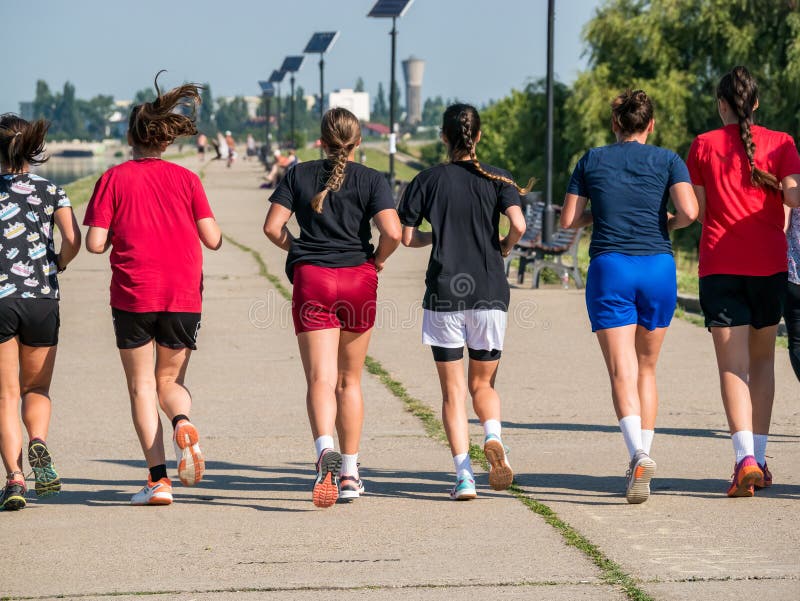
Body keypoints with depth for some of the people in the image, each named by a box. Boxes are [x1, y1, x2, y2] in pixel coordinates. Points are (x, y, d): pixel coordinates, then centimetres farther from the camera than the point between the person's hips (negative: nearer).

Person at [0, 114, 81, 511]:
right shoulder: (51, 192, 4)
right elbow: (73, 240, -8)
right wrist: (57, 266, 11)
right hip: (42, 299, 1)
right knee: (37, 389, 17)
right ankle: (38, 442, -14)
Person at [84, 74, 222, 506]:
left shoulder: (114, 179, -1)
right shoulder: (185, 179, 3)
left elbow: (95, 243, -6)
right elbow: (212, 239, 0)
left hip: (132, 295, -2)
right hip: (183, 295, 2)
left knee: (142, 386, 7)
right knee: (170, 380, 16)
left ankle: (158, 478, -3)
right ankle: (183, 424, -18)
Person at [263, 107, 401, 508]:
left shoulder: (300, 175, 5)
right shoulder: (371, 180, 1)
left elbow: (272, 227, -2)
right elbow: (392, 232, -12)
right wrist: (377, 261, 6)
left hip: (311, 280, -1)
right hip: (357, 280, 1)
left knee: (320, 379, -8)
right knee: (349, 380, 14)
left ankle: (326, 449, -36)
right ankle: (349, 472, 17)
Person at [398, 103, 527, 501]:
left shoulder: (428, 180, 1)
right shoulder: (497, 179, 1)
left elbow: (407, 237, 0)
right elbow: (518, 225, -14)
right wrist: (505, 247, 7)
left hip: (443, 296, -1)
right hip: (490, 294, 1)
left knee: (452, 392, 5)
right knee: (483, 385, 16)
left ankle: (463, 476, -4)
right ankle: (493, 438, -14)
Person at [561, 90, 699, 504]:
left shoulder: (592, 161, 7)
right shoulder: (667, 161, 4)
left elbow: (568, 220, 8)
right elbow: (689, 211, -10)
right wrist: (670, 223, 11)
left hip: (609, 268, -1)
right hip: (658, 268, 1)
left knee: (622, 373, -8)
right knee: (646, 368, 17)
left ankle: (639, 455, -29)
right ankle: (642, 452, 14)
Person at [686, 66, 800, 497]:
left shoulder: (703, 146, 1)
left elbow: (697, 210, 3)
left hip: (719, 266, -1)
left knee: (733, 366, -5)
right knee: (762, 360, 17)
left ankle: (745, 459, -22)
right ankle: (759, 458, 17)